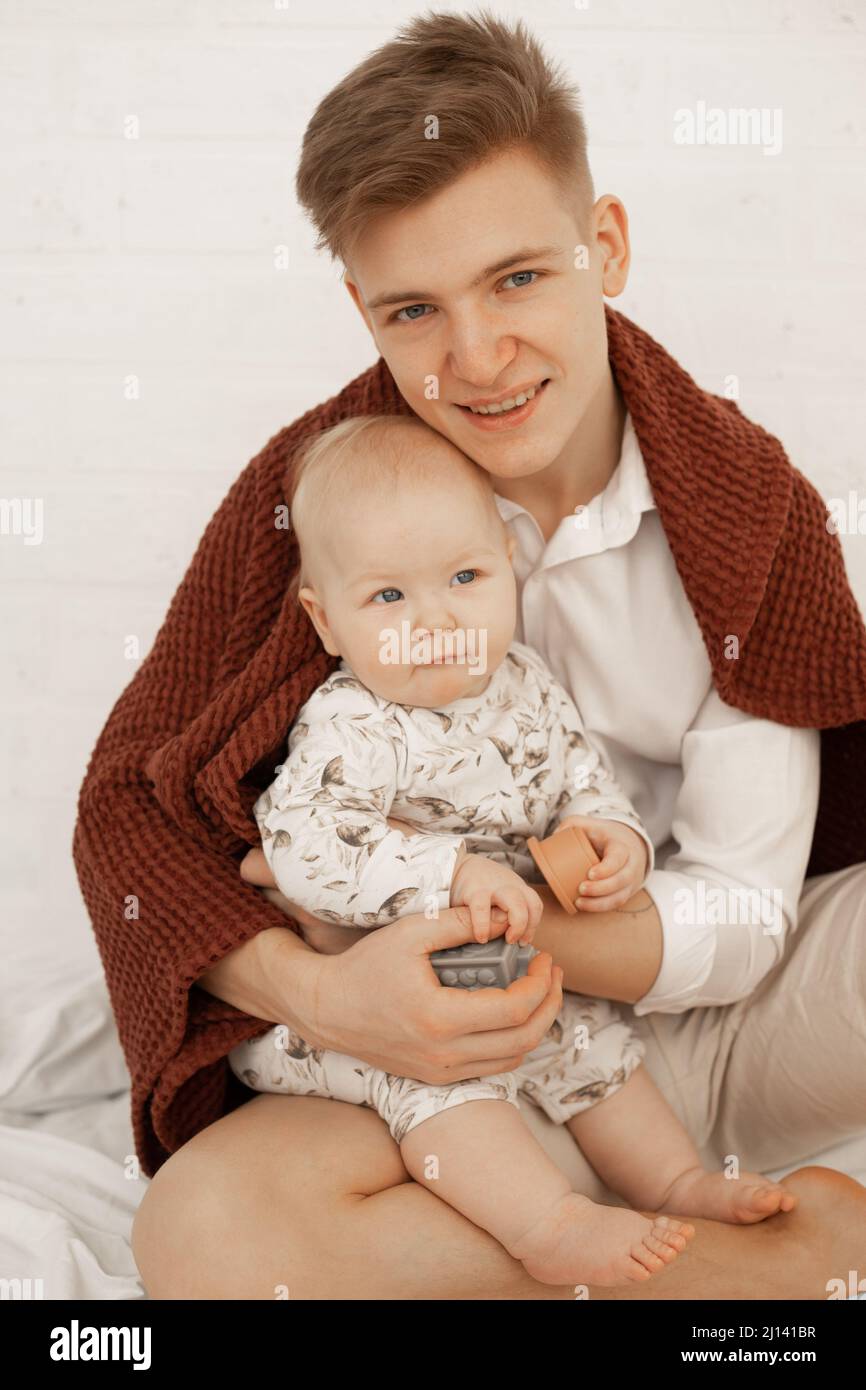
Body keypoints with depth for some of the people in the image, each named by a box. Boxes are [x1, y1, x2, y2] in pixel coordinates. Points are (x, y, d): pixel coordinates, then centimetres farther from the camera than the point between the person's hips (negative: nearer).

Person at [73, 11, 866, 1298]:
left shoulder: (751, 507, -9)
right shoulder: (309, 495, -9)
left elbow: (742, 916, -10)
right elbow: (130, 794, -6)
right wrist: (317, 987, -25)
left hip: (724, 1028, 0)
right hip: (496, 1067, 1)